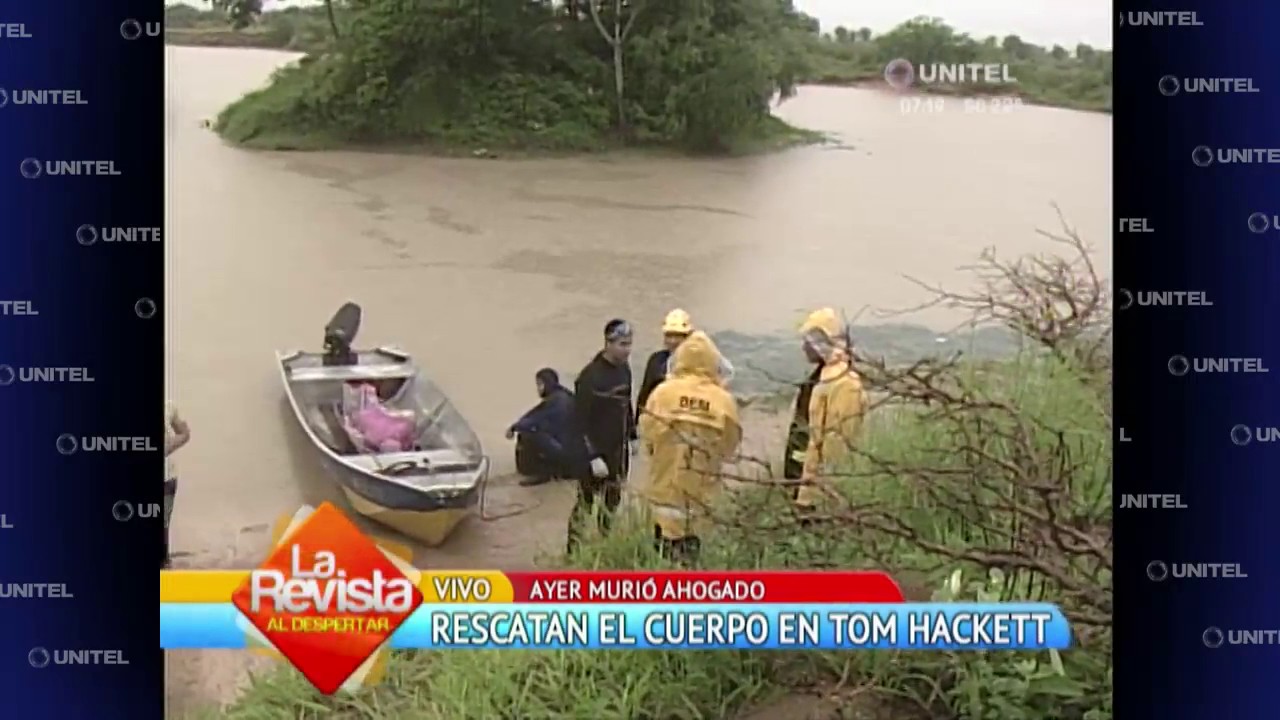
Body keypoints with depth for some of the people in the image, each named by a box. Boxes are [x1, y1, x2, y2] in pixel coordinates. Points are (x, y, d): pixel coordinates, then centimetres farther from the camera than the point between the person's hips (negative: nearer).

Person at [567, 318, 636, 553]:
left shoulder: (624, 369, 2)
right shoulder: (590, 376, -22)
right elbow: (581, 421, -21)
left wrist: (632, 437, 17)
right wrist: (593, 456, -22)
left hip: (618, 450, 8)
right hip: (595, 453, -8)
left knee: (613, 502, 19)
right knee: (585, 504, 0)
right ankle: (575, 550, 10)